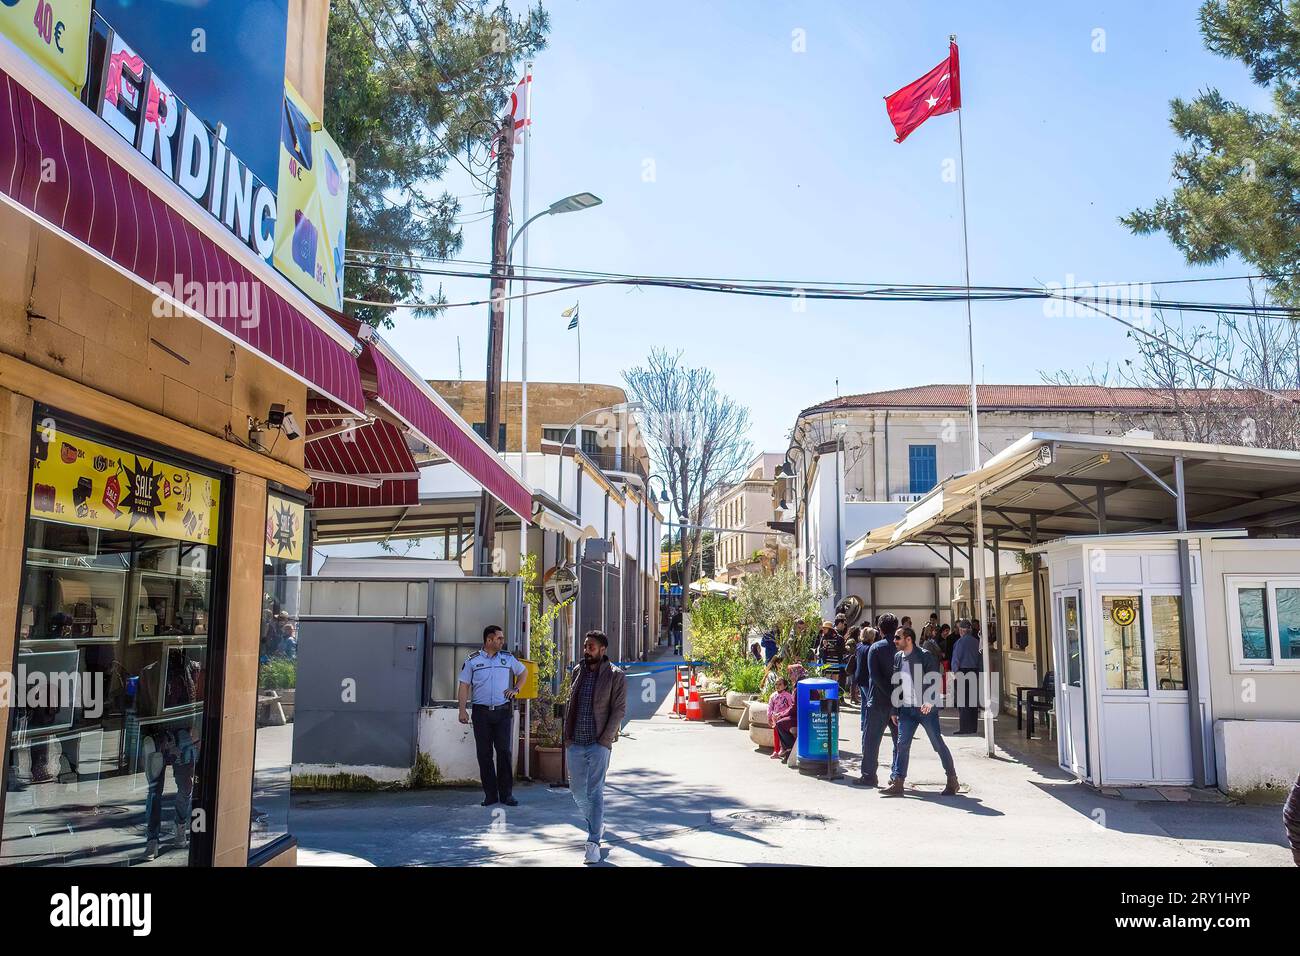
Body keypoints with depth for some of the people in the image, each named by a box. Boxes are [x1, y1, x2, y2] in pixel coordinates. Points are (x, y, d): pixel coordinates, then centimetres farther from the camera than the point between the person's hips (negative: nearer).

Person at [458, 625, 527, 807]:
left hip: (503, 711, 1)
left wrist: (516, 689, 11)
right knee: (484, 753, 1)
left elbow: (523, 672, 26)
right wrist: (462, 710, -5)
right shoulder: (472, 660, 3)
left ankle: (506, 793, 3)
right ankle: (490, 793, 9)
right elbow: (464, 686, 3)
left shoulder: (508, 658, 9)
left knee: (504, 751, -3)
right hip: (481, 712, -1)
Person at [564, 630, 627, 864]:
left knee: (595, 791, -8)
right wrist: (567, 736, 7)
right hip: (575, 743, 5)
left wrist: (605, 740, -14)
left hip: (599, 743, -5)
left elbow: (619, 710, -8)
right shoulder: (577, 671, 10)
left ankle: (593, 842, -4)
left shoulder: (616, 676, -6)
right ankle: (597, 824, 35)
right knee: (577, 789, 11)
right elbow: (570, 704, 15)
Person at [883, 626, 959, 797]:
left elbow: (936, 680, -12)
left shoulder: (925, 655, -8)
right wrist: (894, 710, 14)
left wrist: (930, 701, -26)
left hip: (926, 708, -5)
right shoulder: (897, 657, 10)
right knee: (902, 744, -1)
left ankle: (952, 779, 15)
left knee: (938, 743, 1)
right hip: (906, 709, 5)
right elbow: (895, 685, 16)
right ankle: (897, 782, 1)